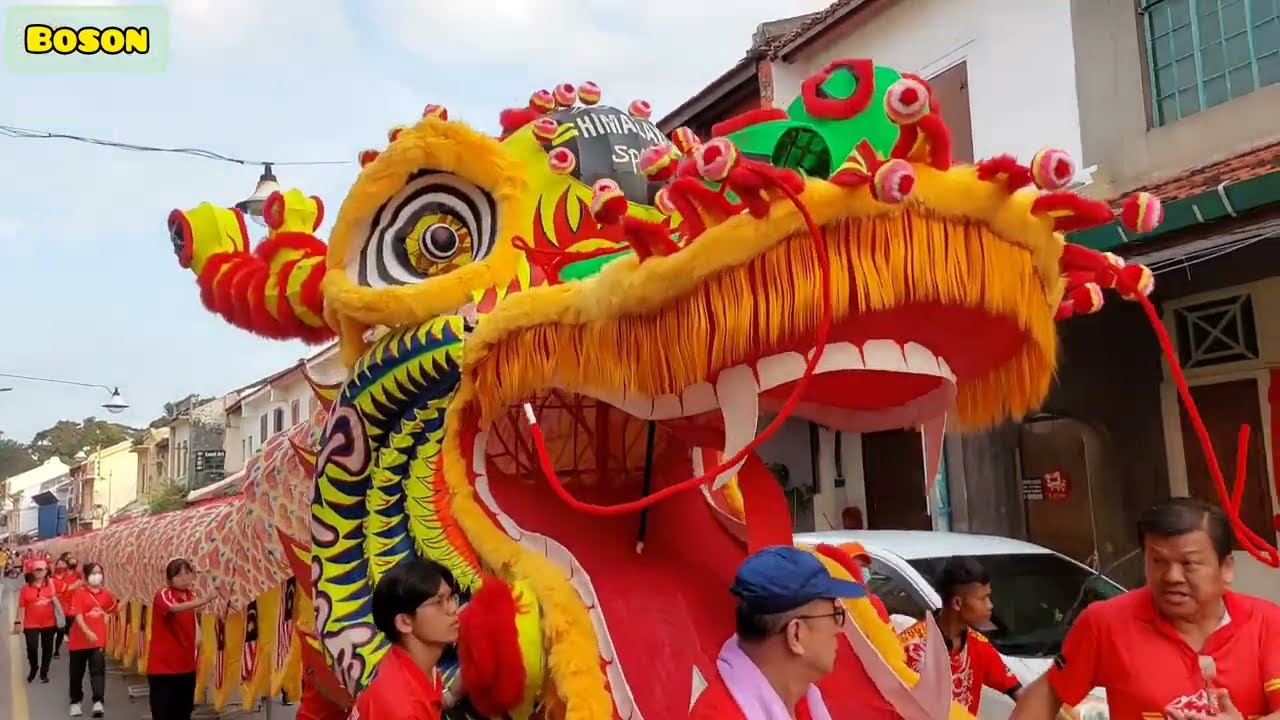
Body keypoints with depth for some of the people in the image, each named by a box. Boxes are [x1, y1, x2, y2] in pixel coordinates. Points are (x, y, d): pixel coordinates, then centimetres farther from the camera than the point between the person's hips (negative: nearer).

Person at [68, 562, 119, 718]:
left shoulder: (105, 593, 4)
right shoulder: (80, 592, -12)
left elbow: (116, 608, 18)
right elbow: (78, 615, -20)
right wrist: (87, 632, -31)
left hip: (99, 639, 3)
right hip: (80, 639, -3)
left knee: (98, 669, -11)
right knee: (77, 672, 12)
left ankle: (98, 702, -18)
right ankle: (75, 702, 28)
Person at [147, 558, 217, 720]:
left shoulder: (191, 596, 6)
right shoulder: (163, 595, -14)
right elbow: (175, 608, -38)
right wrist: (203, 601, -53)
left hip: (186, 666, 7)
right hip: (162, 667, -7)